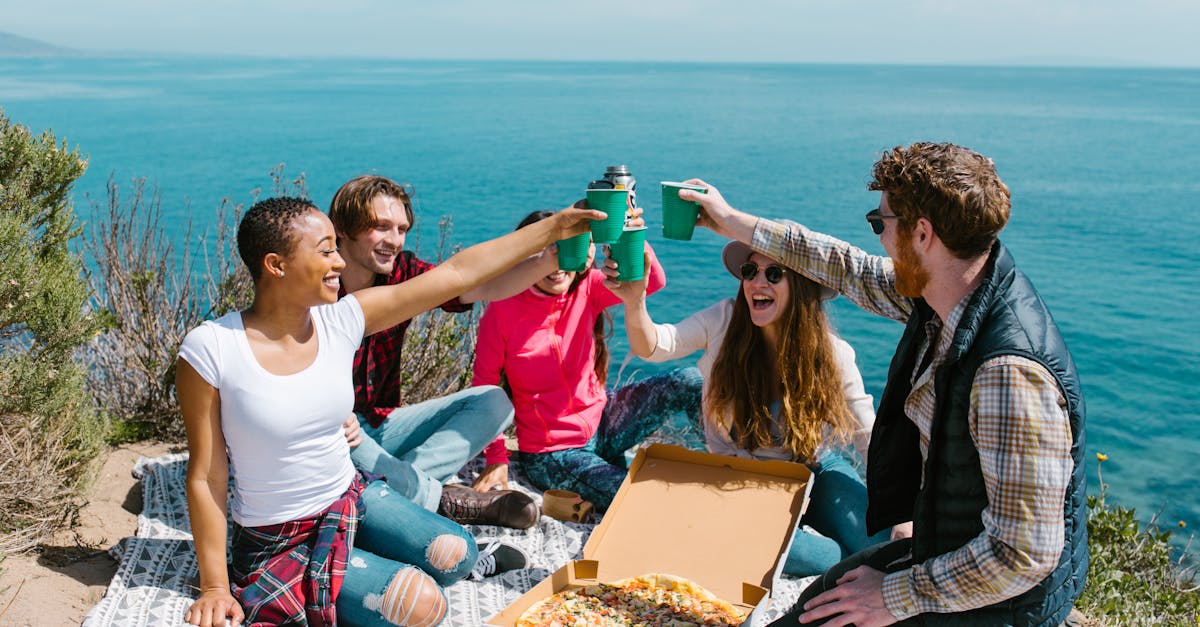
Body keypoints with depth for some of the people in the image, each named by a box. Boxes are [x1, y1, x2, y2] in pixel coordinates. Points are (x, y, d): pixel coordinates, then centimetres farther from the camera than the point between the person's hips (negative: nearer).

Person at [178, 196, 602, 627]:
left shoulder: (342, 319, -8)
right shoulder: (210, 350, -20)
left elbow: (459, 272, -8)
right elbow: (206, 476, -13)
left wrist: (553, 227, -7)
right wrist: (214, 587, -11)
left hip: (353, 498, 5)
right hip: (279, 542, -5)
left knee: (456, 555, -12)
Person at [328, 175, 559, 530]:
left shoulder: (403, 272, -6)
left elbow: (479, 288, -21)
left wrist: (547, 261, -40)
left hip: (384, 424, 5)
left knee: (492, 402, -9)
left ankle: (397, 481, -27)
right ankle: (438, 499, -19)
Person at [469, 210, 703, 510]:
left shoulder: (586, 289, -5)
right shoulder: (502, 311, -13)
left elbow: (652, 282, -21)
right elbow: (484, 388, -8)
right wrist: (496, 459, -13)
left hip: (602, 419, 5)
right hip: (551, 452, -5)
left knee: (691, 381, -9)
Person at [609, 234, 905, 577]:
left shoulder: (832, 355, -12)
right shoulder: (725, 321, -12)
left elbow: (872, 438, -8)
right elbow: (653, 346, -25)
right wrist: (634, 303, -47)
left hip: (815, 469, 1)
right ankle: (850, 563, -7)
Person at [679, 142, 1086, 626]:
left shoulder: (1011, 373, -34)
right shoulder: (942, 293, -7)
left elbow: (1024, 555, -31)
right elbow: (854, 270, 11)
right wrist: (734, 223, 17)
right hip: (943, 548, 8)